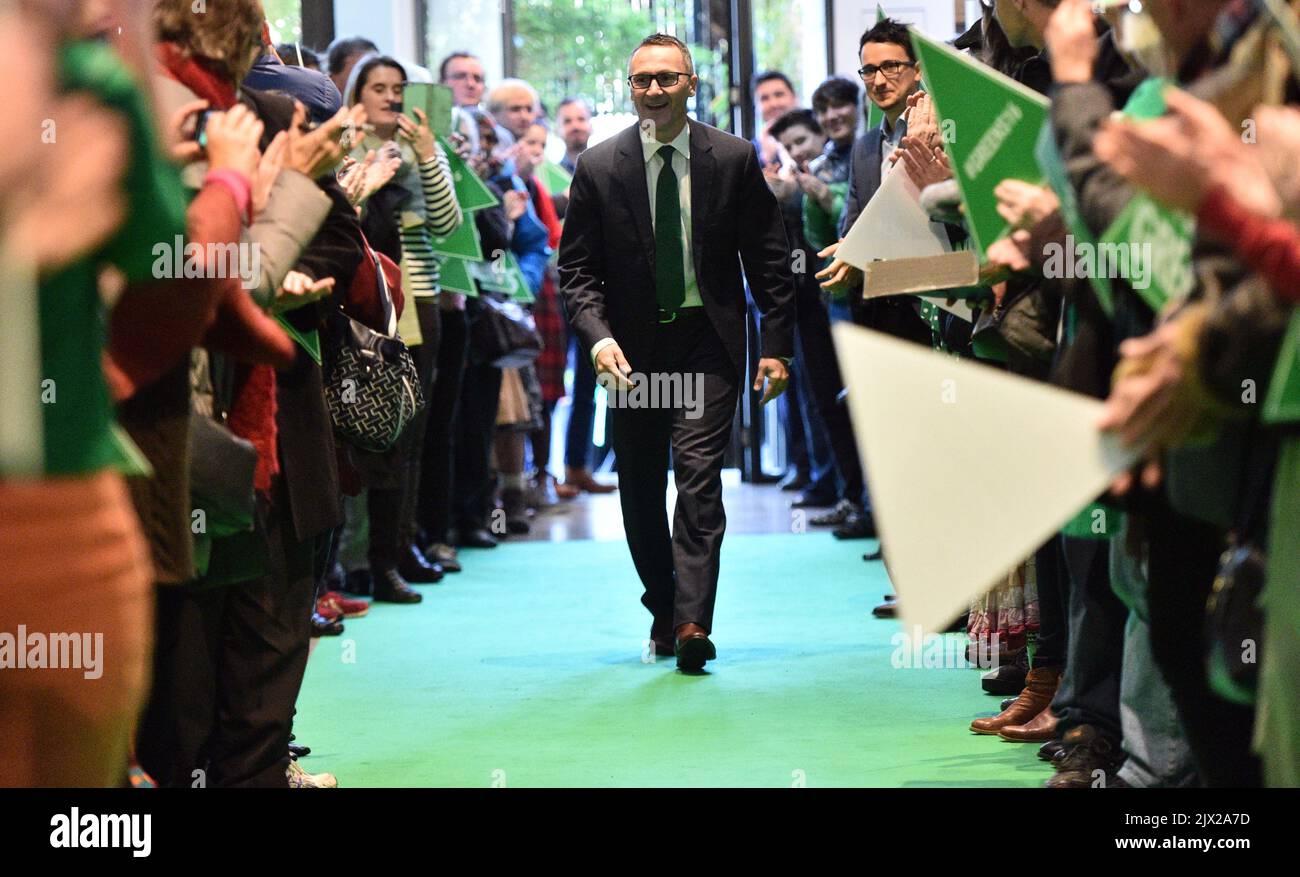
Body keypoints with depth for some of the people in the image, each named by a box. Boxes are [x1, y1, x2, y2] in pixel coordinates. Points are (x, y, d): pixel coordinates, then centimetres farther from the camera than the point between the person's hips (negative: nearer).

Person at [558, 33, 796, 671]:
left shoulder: (734, 159, 0)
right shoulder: (598, 168, 0)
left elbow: (769, 259, 5)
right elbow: (577, 268, 0)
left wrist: (777, 345, -1)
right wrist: (599, 337, -16)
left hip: (708, 339, -2)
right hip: (633, 346, 2)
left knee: (699, 473, -14)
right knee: (641, 486, 10)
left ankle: (693, 621, -18)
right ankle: (664, 610, 28)